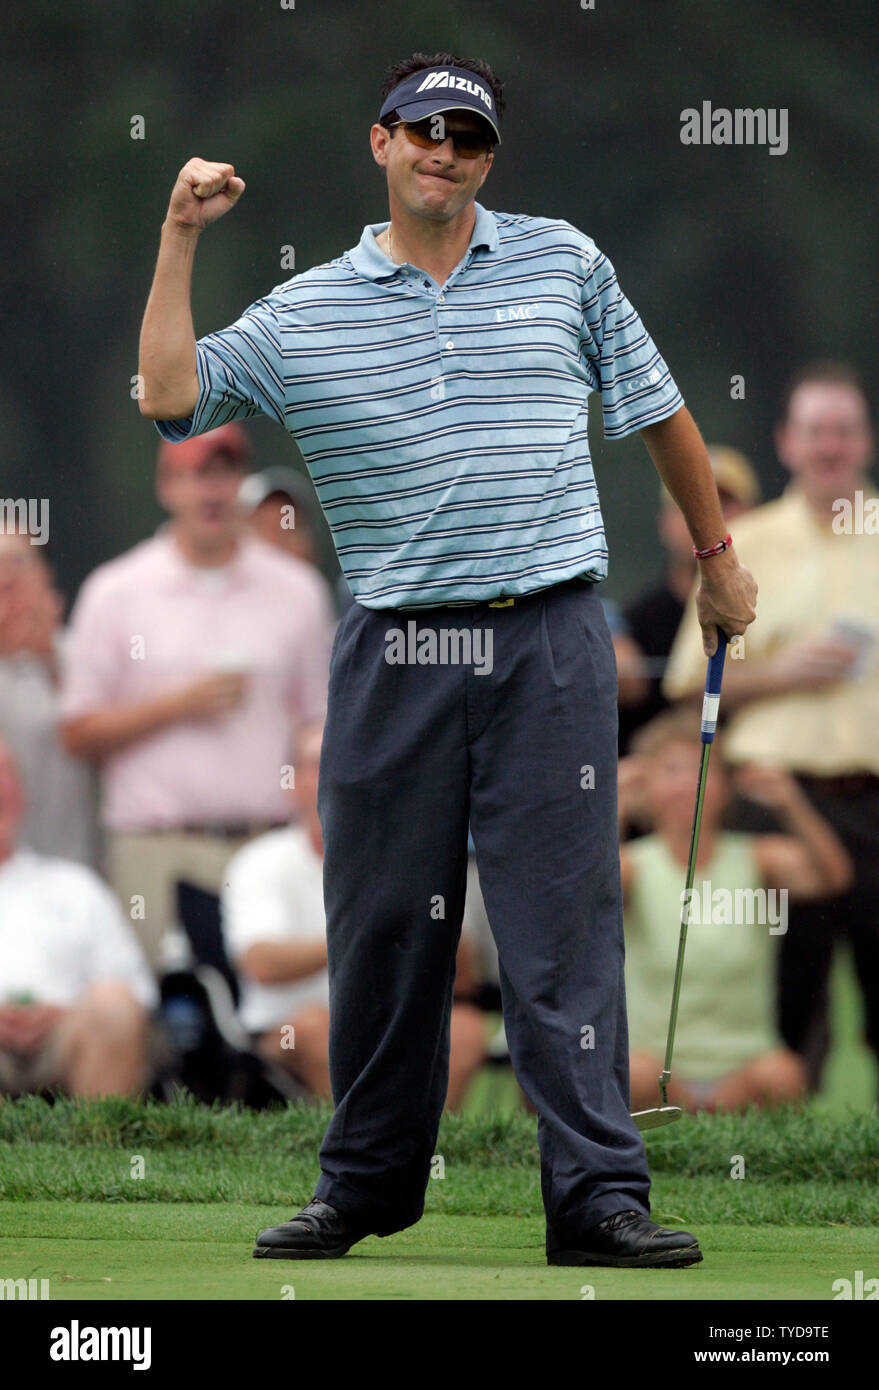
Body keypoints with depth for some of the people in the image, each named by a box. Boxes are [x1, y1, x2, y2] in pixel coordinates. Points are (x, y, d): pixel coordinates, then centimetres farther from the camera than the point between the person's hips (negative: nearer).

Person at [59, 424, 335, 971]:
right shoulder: (115, 593, 8)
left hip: (270, 848, 1)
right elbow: (79, 733, 6)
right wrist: (180, 705, -7)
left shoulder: (297, 591, 13)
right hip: (157, 857, -1)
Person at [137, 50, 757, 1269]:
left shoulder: (564, 263, 9)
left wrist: (716, 554, 23)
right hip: (393, 654, 1)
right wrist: (180, 242, -6)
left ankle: (597, 1196, -7)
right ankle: (366, 1186, 18)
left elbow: (656, 408, 18)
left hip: (548, 641, -1)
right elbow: (171, 395, -4)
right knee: (383, 927, 5)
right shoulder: (304, 314, 7)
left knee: (565, 924, -6)